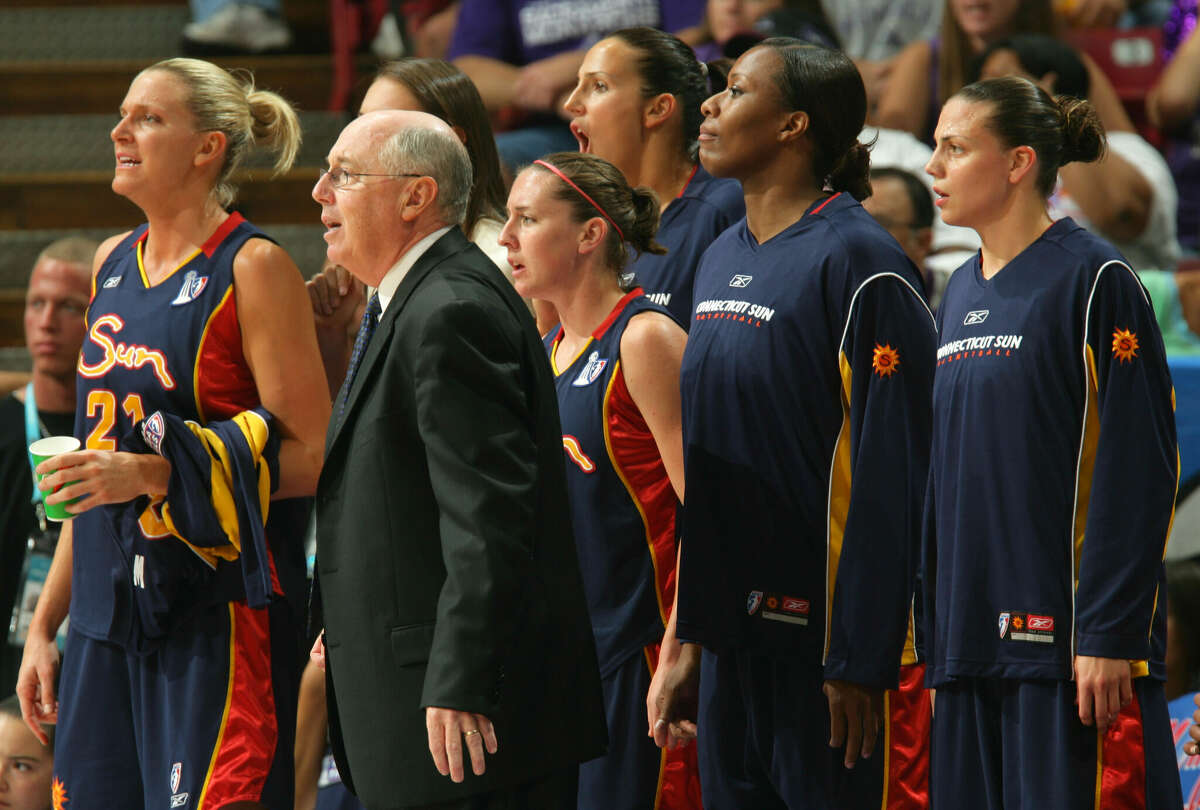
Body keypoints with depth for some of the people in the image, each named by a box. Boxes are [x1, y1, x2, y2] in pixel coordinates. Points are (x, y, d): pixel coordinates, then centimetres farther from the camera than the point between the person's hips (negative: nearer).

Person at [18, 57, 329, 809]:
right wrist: (44, 623, 17)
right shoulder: (113, 264, 15)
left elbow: (310, 457, -11)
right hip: (108, 618, 7)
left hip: (217, 618, -7)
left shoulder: (253, 267, -6)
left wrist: (152, 473, -21)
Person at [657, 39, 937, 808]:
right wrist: (692, 635, 15)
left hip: (818, 630, -8)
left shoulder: (857, 262, -12)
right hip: (737, 630, 8)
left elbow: (887, 473, -16)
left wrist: (860, 658, -19)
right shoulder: (723, 259, 14)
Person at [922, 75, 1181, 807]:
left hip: (1066, 638, -8)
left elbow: (1138, 472, -13)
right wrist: (938, 634, 16)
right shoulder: (961, 294, 15)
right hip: (972, 637, 8)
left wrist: (1109, 635, -18)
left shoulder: (1092, 281, -8)